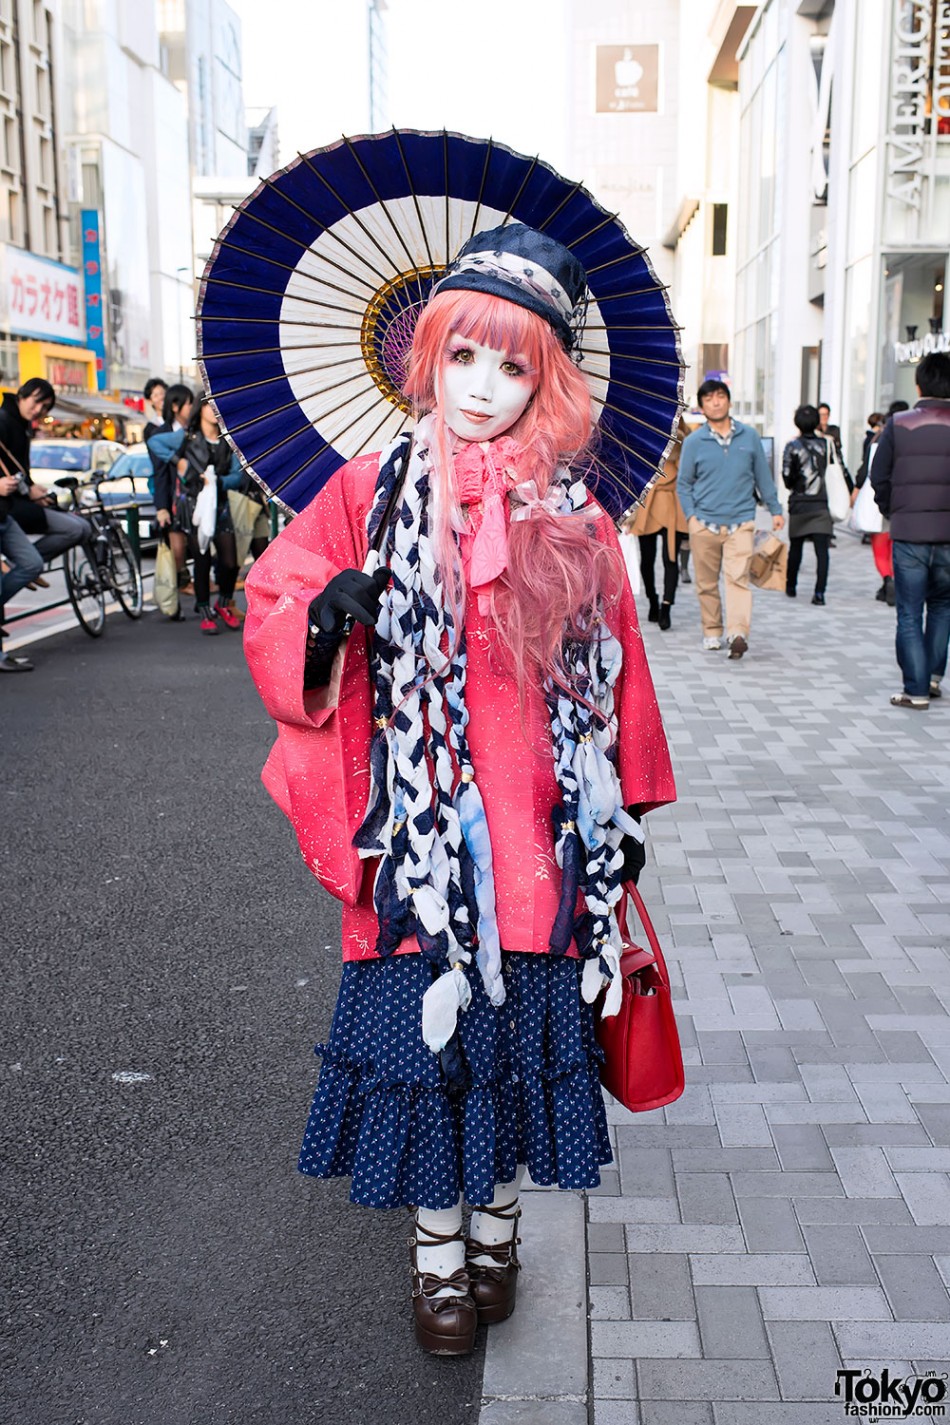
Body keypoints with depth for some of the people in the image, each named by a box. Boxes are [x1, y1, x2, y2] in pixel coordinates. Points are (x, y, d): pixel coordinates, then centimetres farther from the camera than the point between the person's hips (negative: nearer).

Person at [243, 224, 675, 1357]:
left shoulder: (575, 521, 4)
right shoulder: (371, 495, 0)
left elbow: (613, 669, 9)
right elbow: (269, 608, 0)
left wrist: (625, 806, 11)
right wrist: (326, 615, -22)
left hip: (538, 835, 2)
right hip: (419, 834, -1)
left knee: (521, 1036, 13)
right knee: (427, 1033, 7)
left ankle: (498, 1220, 37)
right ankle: (437, 1247, 30)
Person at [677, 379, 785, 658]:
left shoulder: (749, 436, 8)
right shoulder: (693, 442, 4)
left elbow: (763, 476, 15)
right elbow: (683, 483, 9)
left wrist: (775, 509, 16)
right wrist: (690, 515, -2)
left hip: (741, 522, -1)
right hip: (704, 524, 1)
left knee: (738, 577, -15)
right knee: (706, 582, 6)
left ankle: (738, 633, -24)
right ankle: (712, 632, 20)